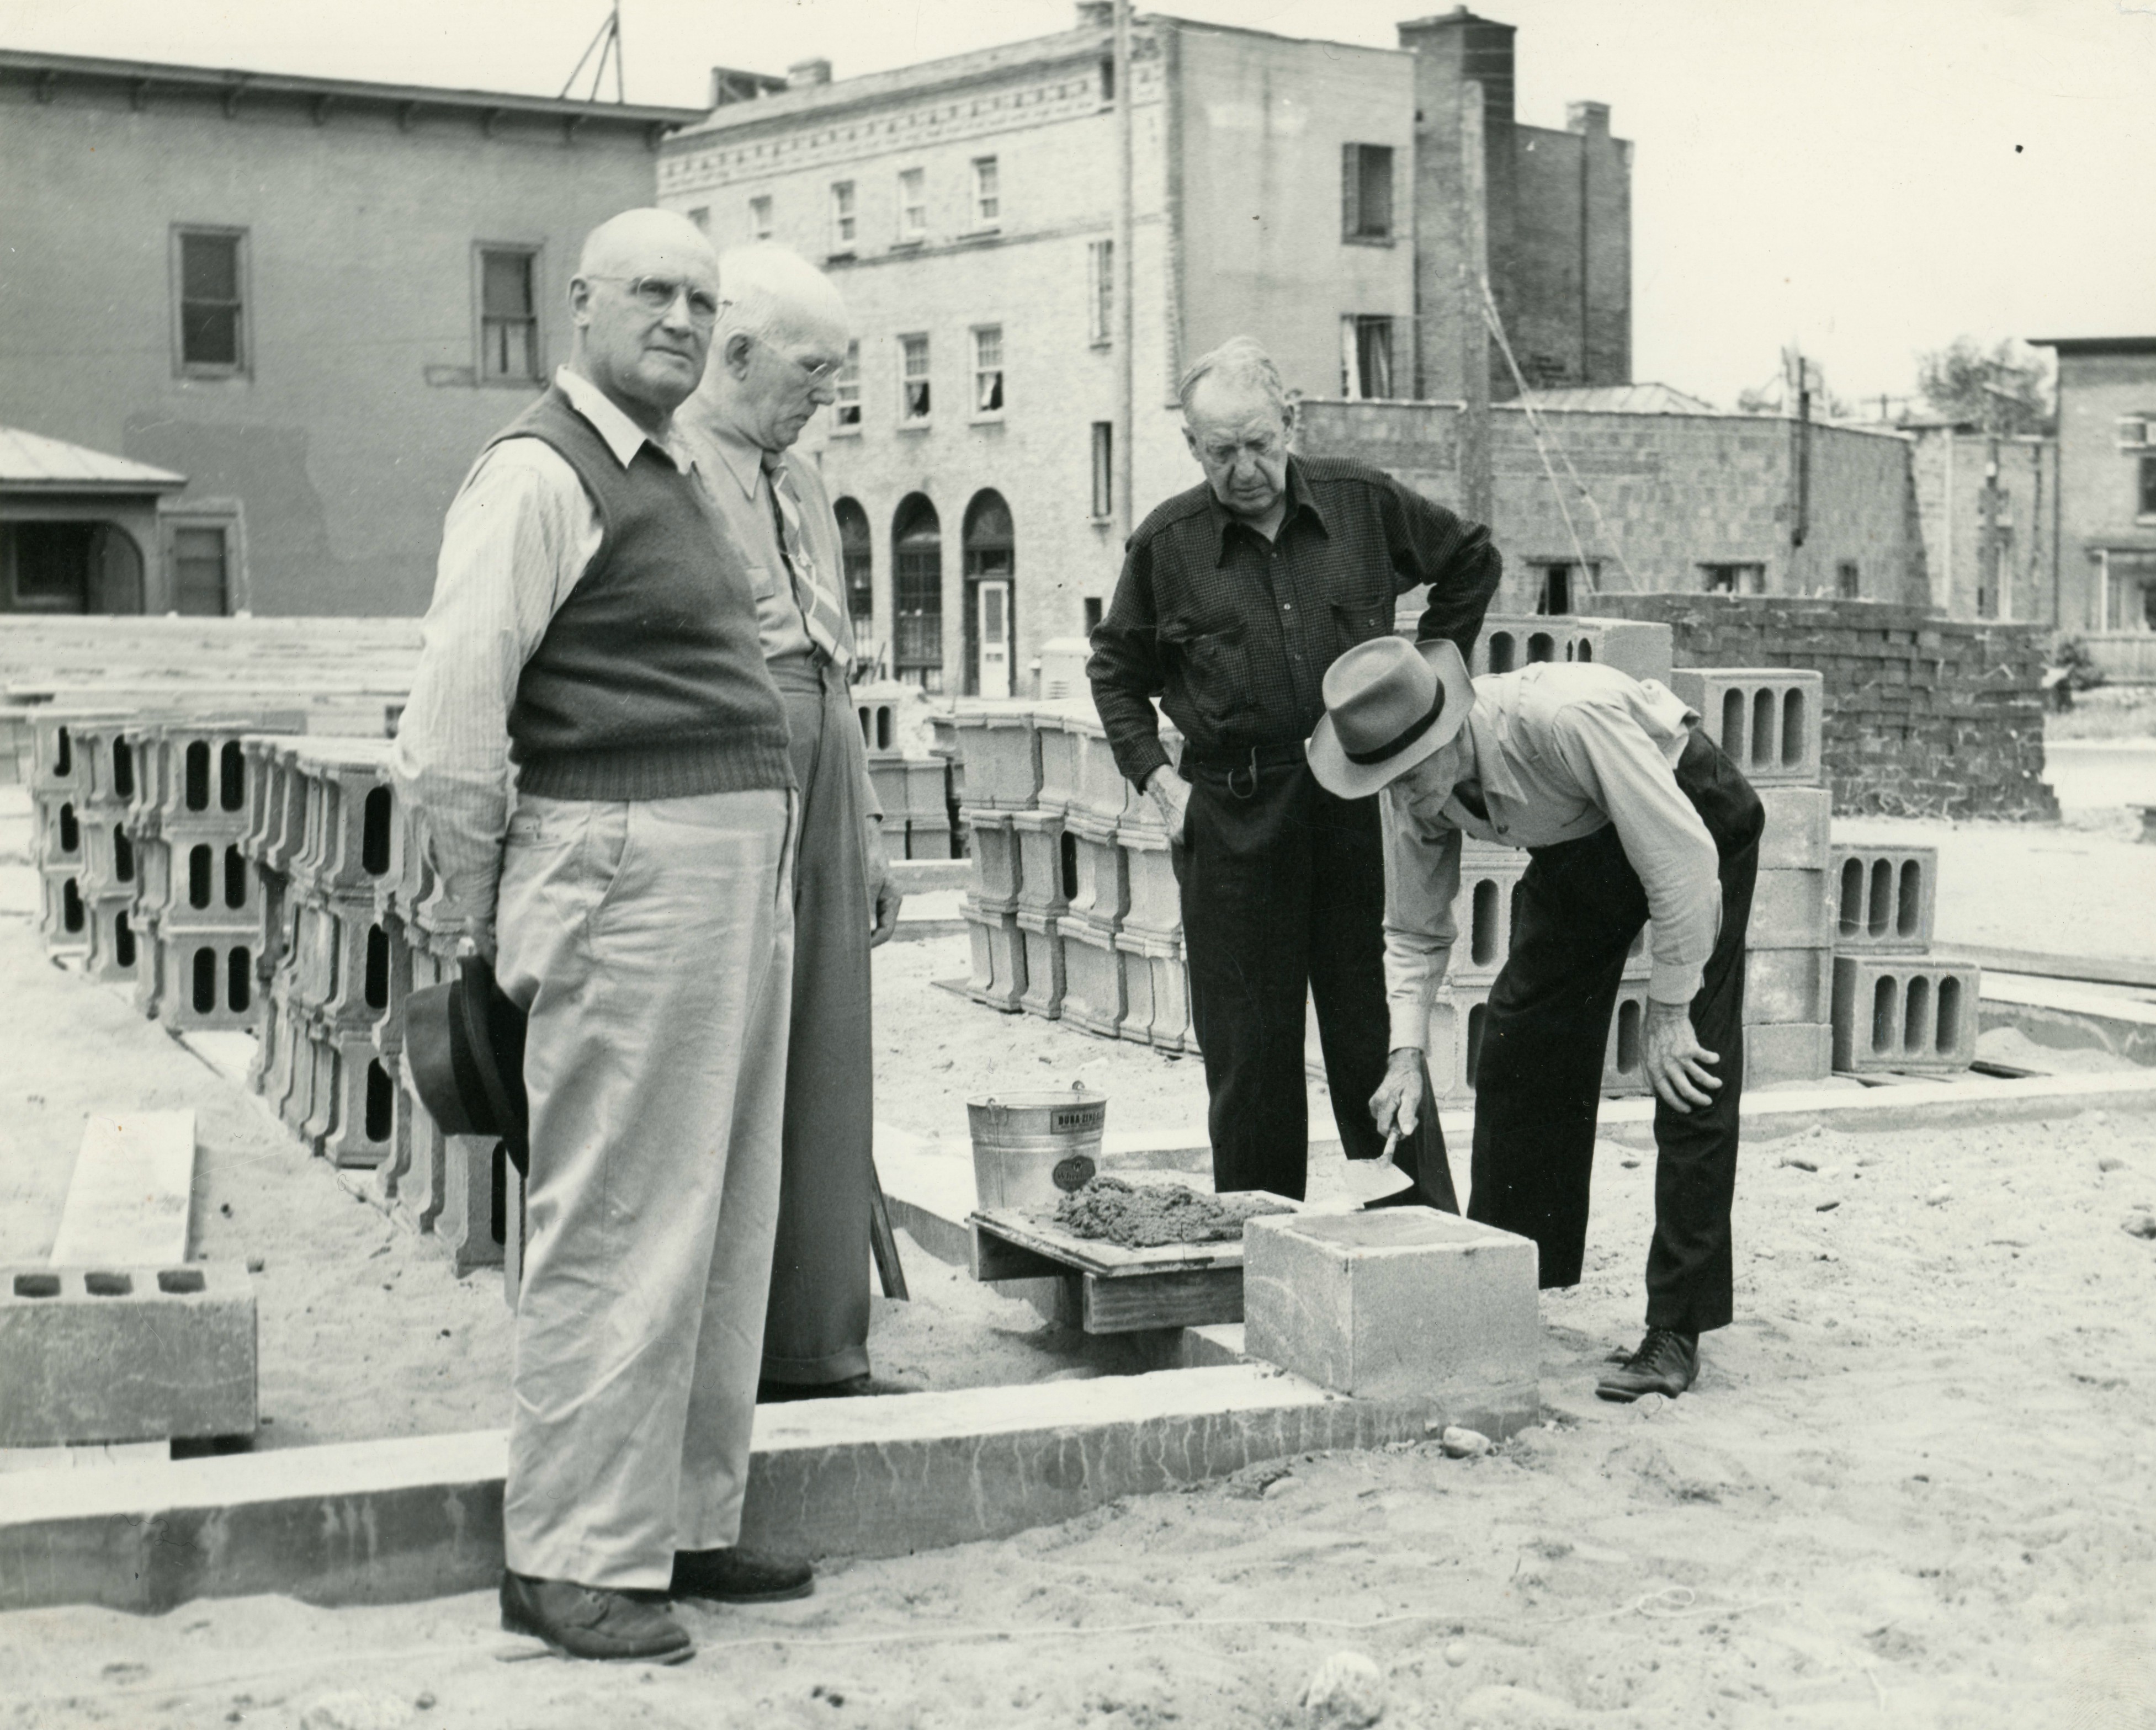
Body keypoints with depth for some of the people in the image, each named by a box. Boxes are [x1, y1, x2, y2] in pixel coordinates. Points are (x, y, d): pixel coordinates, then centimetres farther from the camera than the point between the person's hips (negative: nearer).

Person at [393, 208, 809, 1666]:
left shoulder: (676, 477, 19)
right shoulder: (541, 474, -10)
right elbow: (452, 724, -14)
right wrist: (488, 914, -7)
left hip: (744, 871, 10)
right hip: (631, 873, -10)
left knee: (725, 1219, 14)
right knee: (621, 1228, -5)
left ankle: (687, 1522, 26)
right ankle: (573, 1559, 5)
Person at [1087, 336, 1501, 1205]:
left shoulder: (1364, 504, 1)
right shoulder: (1167, 541, 0)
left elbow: (1474, 562, 18)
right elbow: (1115, 670, 13)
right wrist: (1158, 780, 3)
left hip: (1357, 799, 0)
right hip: (1231, 816, 0)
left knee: (1378, 1034, 5)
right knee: (1248, 1050, 4)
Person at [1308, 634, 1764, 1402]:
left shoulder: (1567, 719, -41)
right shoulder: (1413, 790, -19)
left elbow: (1682, 859, -32)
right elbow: (1414, 930, -3)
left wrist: (1667, 1011, -24)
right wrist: (1407, 1051, -16)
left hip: (1690, 816, -6)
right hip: (1577, 846, 6)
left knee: (1692, 1075, -14)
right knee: (1515, 1049, 2)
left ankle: (1676, 1331, -10)